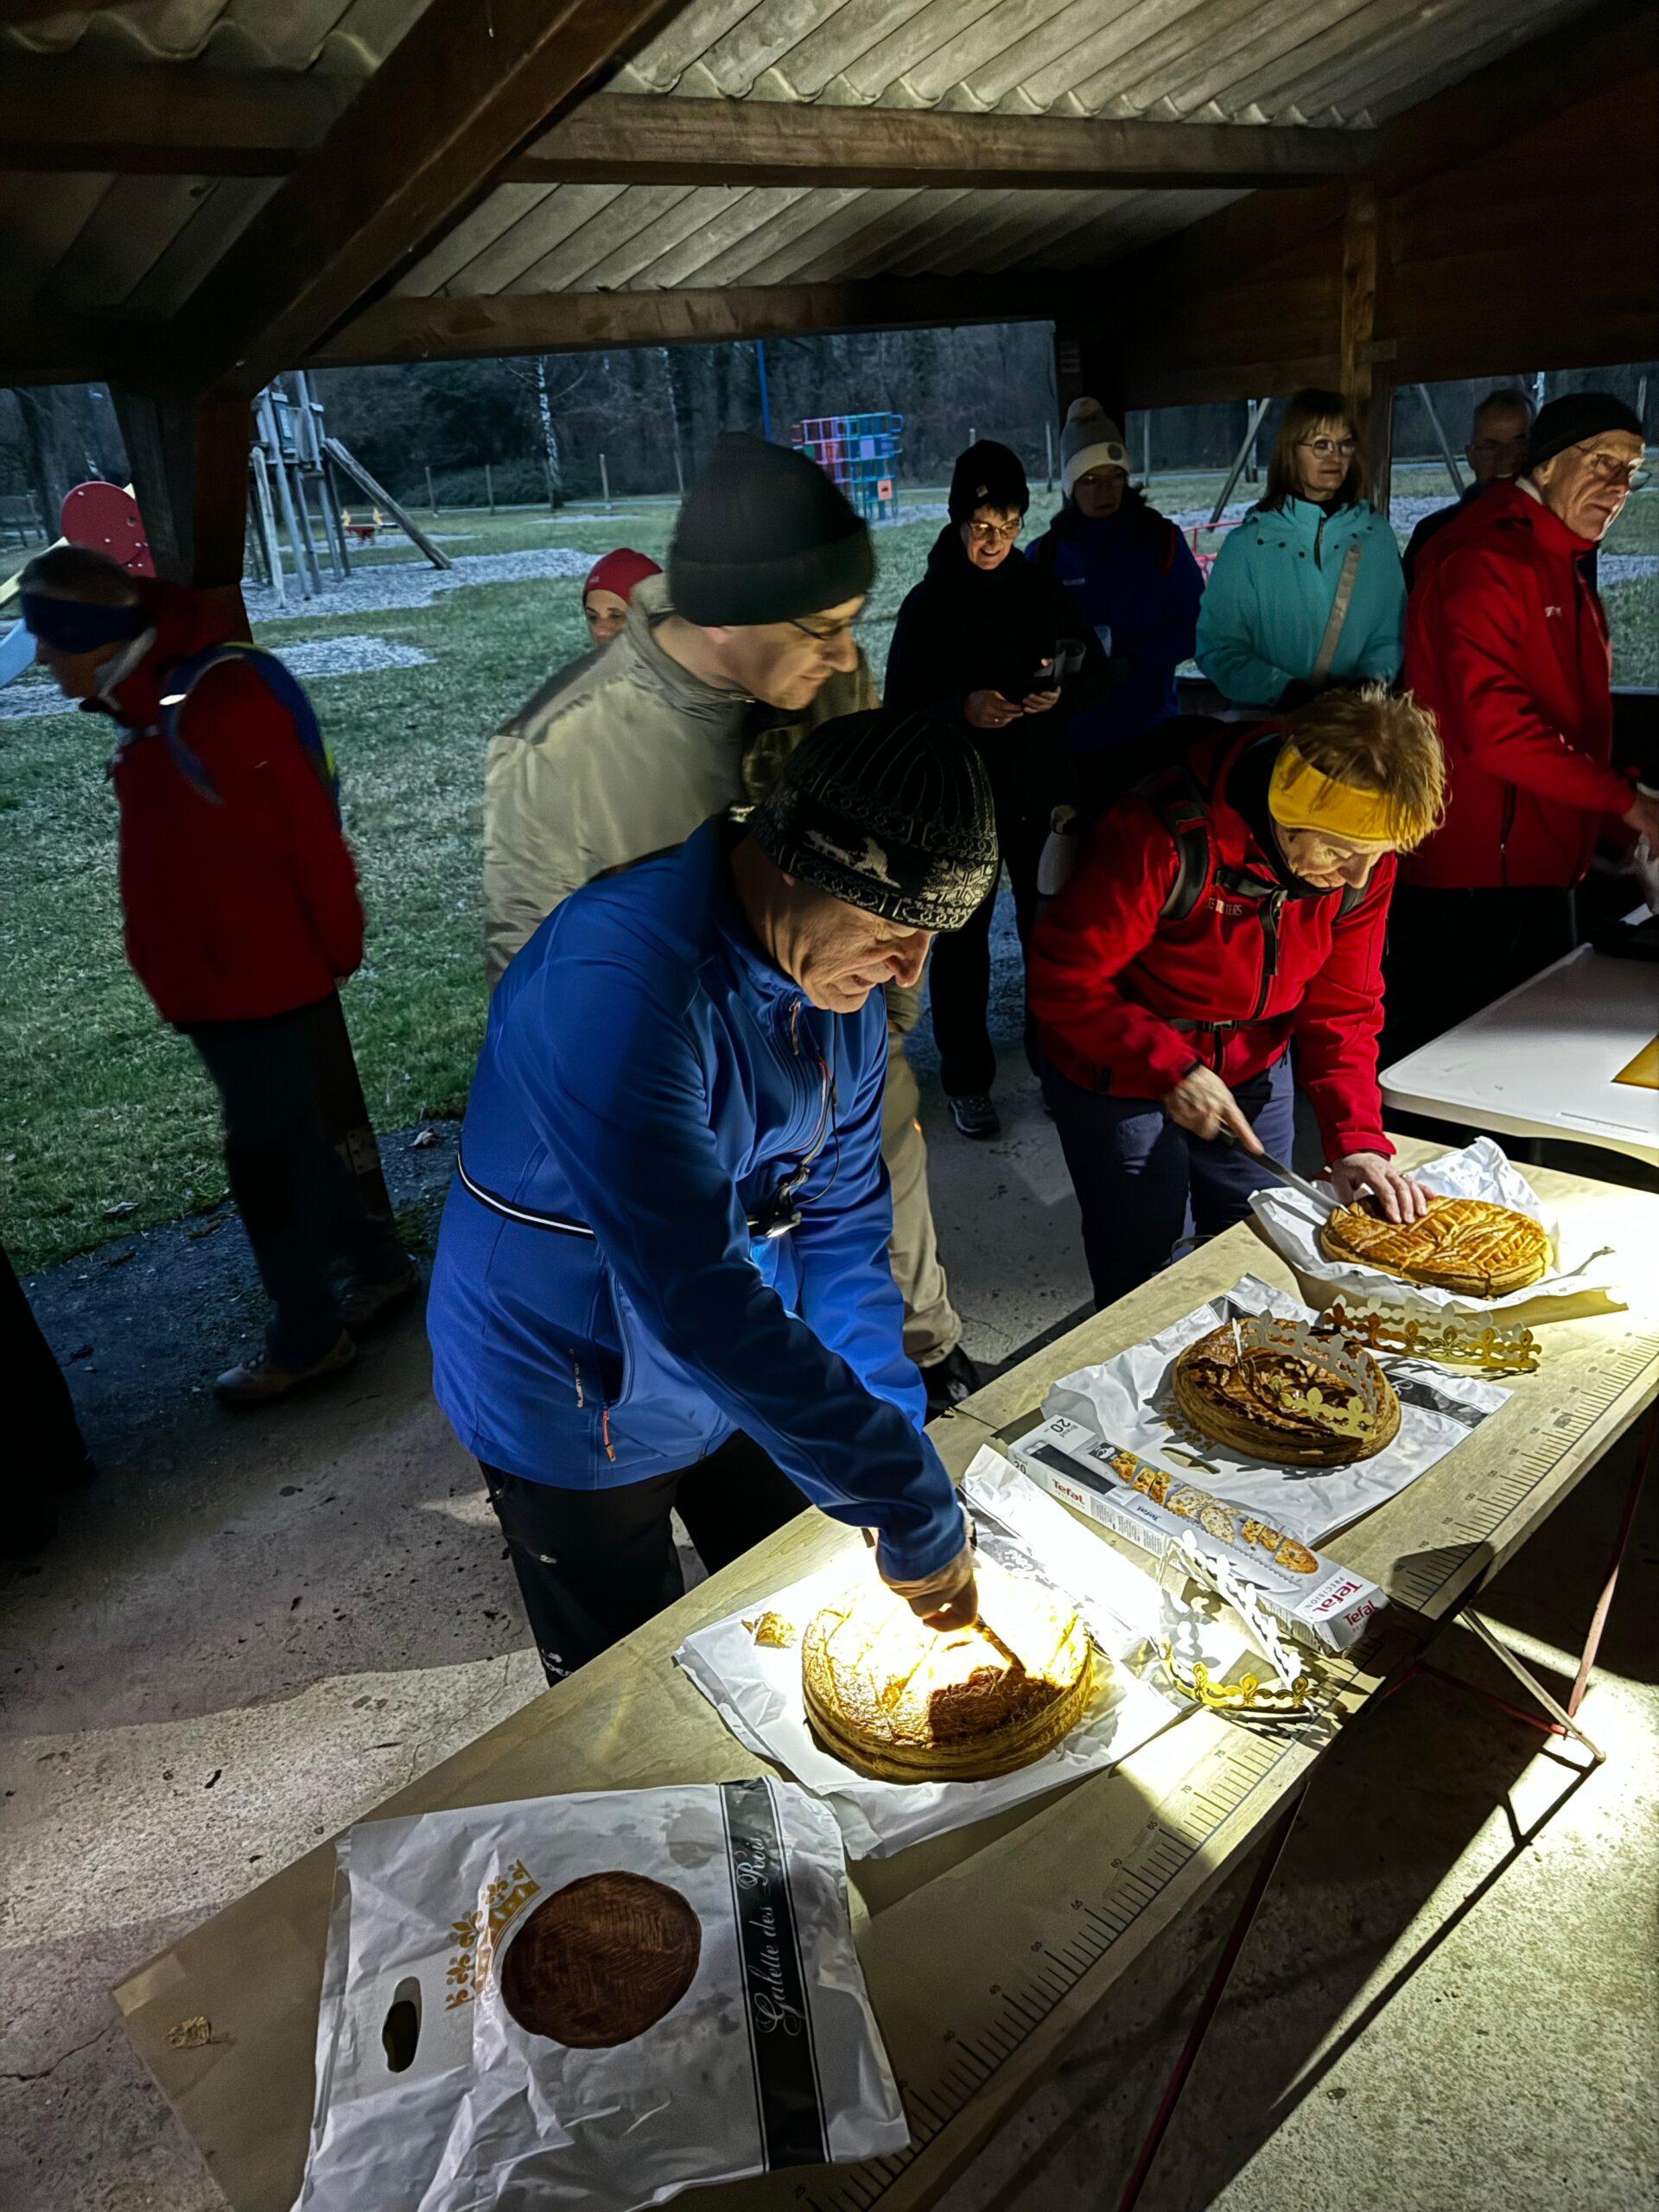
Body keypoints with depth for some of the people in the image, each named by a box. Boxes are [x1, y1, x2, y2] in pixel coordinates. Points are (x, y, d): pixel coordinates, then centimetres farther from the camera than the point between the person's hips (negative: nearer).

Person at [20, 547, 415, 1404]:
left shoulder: (221, 705, -23)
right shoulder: (152, 702, 8)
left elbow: (313, 843, -21)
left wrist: (334, 956, -10)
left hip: (263, 985, -9)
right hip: (222, 982, 9)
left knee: (267, 1162, 3)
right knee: (286, 1143, 20)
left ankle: (307, 1339, 20)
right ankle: (378, 1267, 37)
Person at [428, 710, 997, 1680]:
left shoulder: (842, 974, -10)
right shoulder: (616, 981, -37)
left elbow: (839, 1220, -4)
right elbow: (693, 1293, -42)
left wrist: (895, 1439, -10)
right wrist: (909, 1501, -38)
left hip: (749, 1374, 7)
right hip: (576, 1405, -6)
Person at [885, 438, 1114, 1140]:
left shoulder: (1047, 593, 3)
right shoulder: (929, 604, -3)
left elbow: (1099, 678, 9)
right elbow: (901, 707, -5)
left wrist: (1061, 694, -14)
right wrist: (961, 709, -24)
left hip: (1043, 795, 2)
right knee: (962, 939, 6)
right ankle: (966, 1079, 19)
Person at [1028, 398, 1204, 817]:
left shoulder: (1161, 541, 4)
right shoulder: (1045, 555, 5)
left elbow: (1197, 627, 1)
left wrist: (1131, 661, -15)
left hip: (1149, 733, 0)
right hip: (1072, 738, 0)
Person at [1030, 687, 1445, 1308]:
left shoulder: (1364, 862, -13)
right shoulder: (1165, 837, -32)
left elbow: (1342, 1009, -5)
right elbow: (1063, 979, -25)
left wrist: (1357, 1139, -17)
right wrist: (1171, 1068, -30)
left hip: (1253, 1074, 5)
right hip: (1119, 1077, -5)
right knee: (1140, 1280, 7)